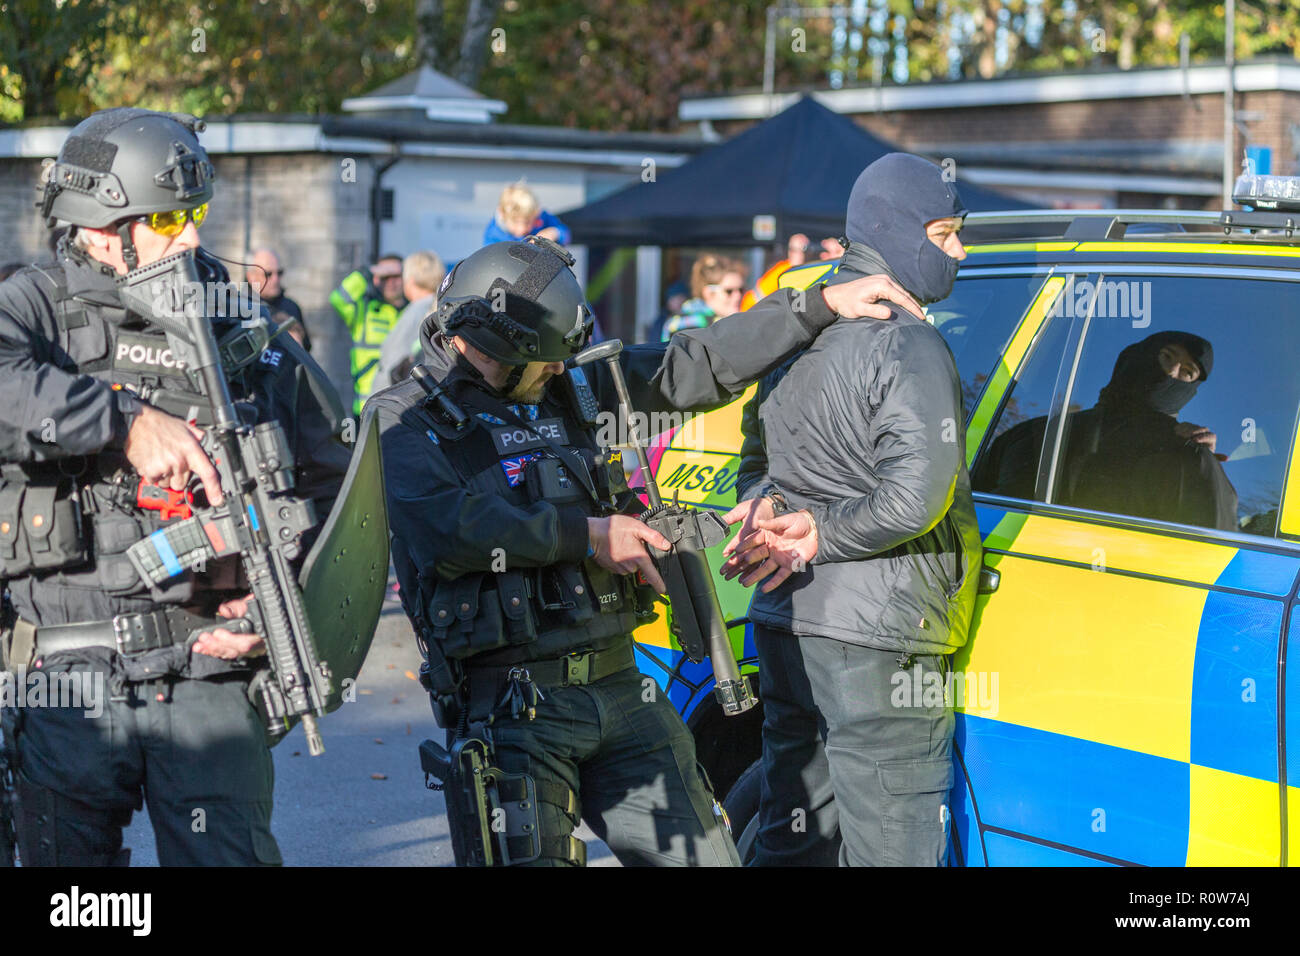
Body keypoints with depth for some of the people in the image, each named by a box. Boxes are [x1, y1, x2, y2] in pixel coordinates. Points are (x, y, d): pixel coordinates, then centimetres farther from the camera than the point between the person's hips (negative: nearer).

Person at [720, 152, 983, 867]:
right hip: (876, 636, -8)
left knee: (791, 838, 17)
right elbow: (917, 498, -23)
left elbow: (755, 464, 18)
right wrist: (820, 534, -11)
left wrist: (771, 509, -2)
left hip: (783, 622, 9)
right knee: (891, 847, -2)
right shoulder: (909, 345, -14)